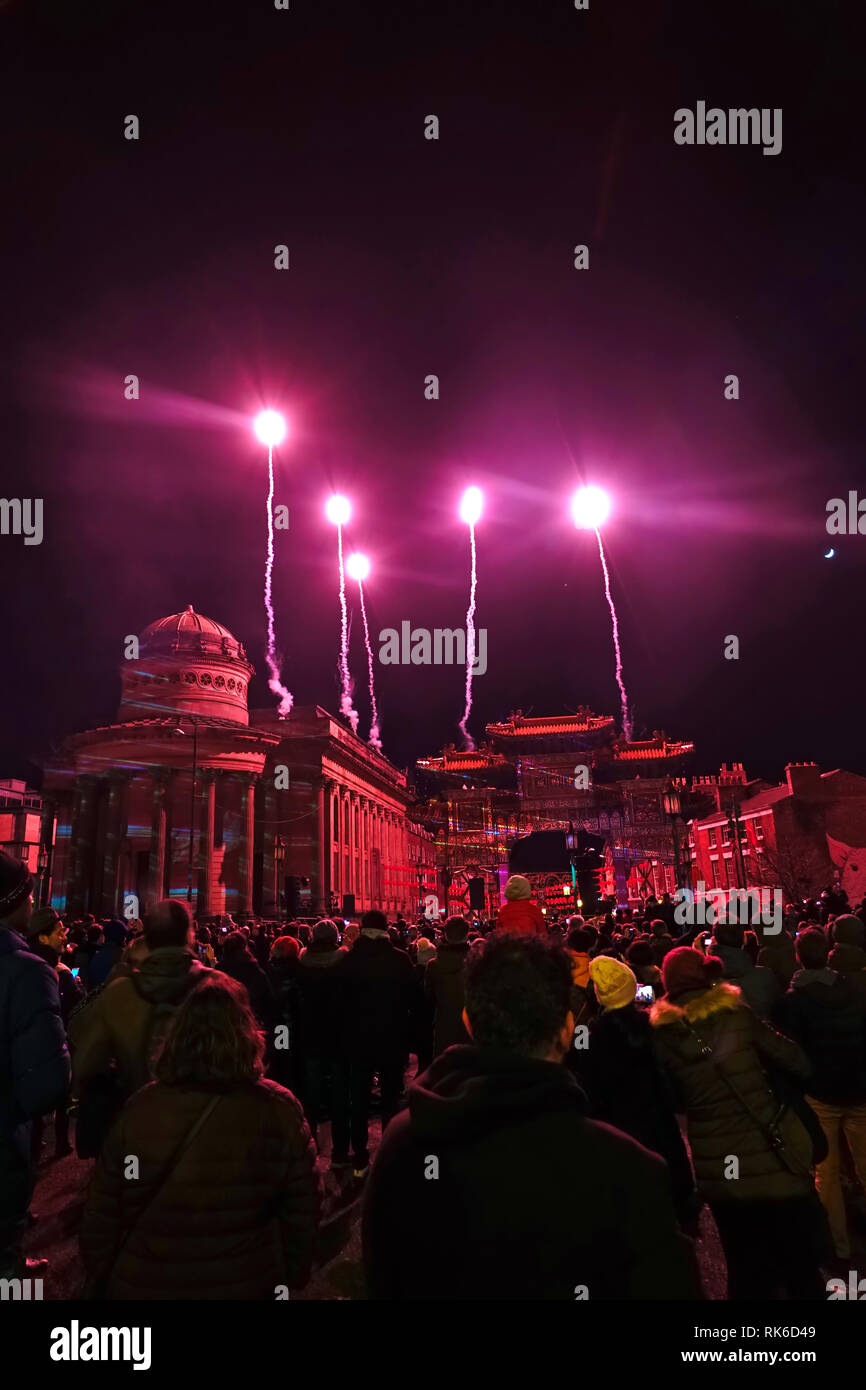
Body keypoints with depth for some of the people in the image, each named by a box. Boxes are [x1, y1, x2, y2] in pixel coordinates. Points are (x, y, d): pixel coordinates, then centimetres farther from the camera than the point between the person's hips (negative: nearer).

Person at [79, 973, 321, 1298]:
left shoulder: (139, 1109, -17)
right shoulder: (279, 1109, -17)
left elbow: (101, 1214, -7)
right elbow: (302, 1211, -8)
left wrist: (99, 1280, 10)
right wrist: (295, 1275, 9)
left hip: (143, 1285, 0)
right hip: (247, 1285, 0)